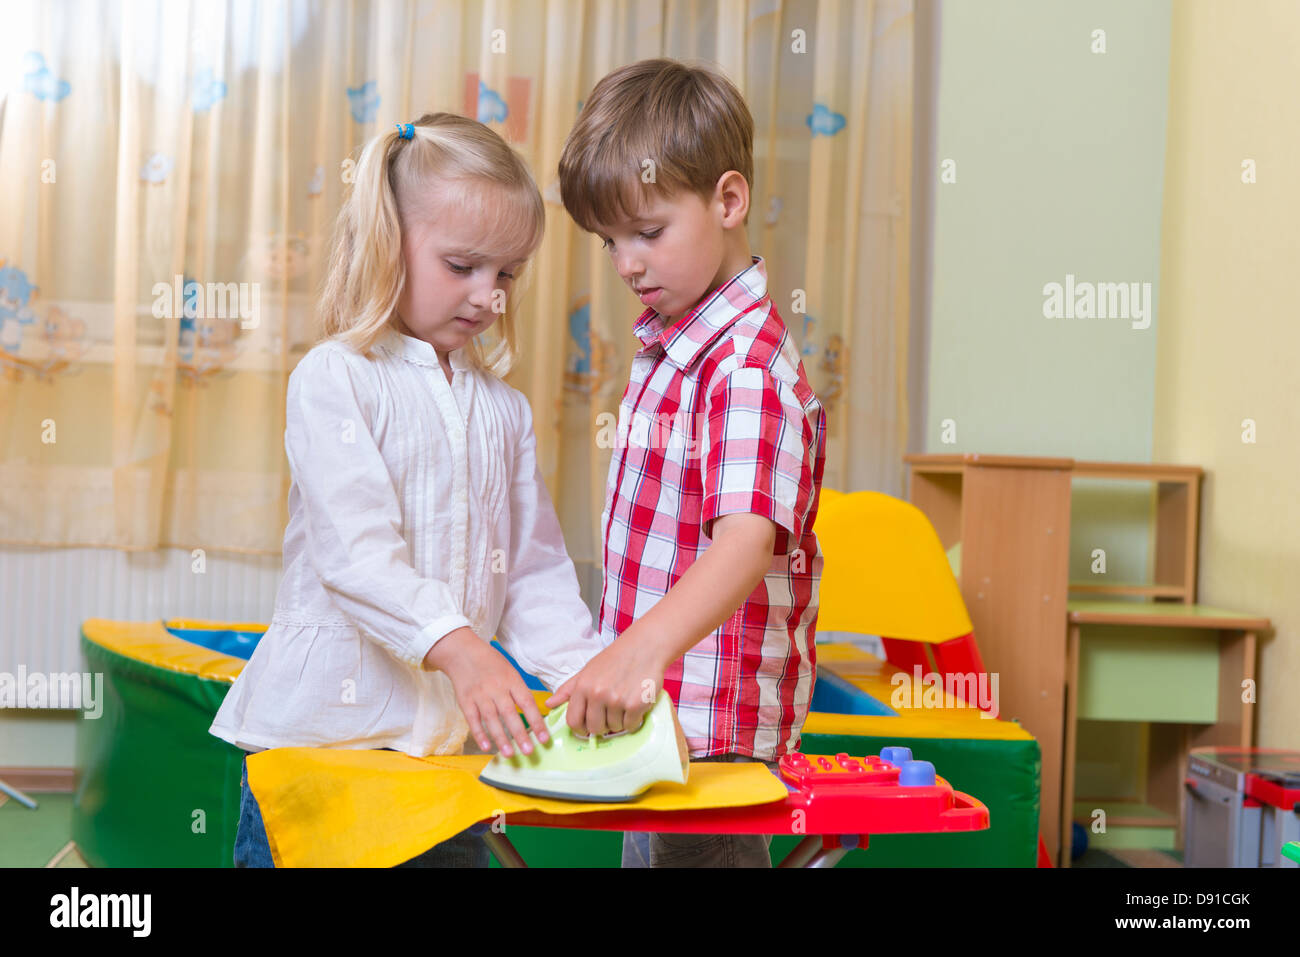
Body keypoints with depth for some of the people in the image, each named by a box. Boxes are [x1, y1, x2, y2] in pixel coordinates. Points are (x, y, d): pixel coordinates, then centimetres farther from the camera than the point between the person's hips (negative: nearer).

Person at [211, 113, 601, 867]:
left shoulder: (505, 409, 13)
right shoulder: (335, 379, -6)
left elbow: (536, 569, 12)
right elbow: (355, 550, -18)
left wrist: (588, 672, -5)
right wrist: (458, 646, -31)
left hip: (451, 737, 5)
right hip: (321, 723, -5)